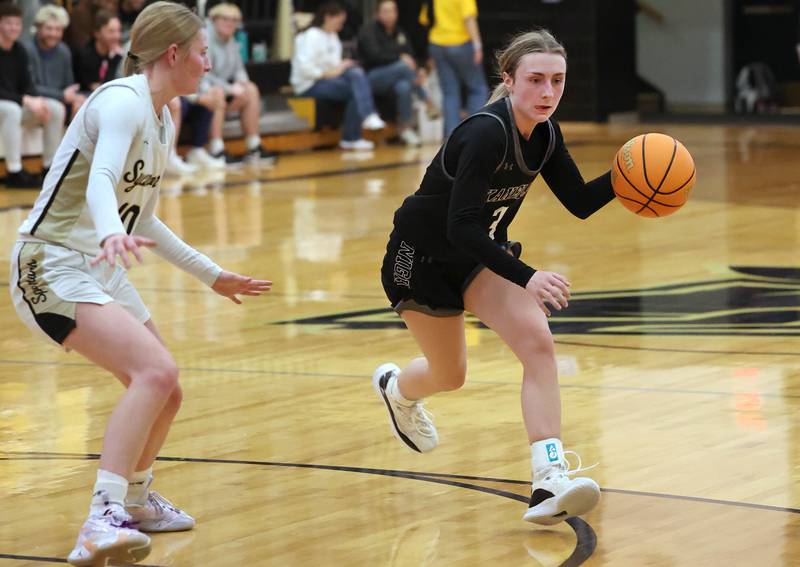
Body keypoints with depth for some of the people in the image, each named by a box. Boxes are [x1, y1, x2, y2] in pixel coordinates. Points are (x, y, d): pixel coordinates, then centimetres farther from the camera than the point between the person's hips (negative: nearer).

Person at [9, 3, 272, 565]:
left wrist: (211, 273, 28)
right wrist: (113, 236, -55)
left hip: (101, 269, 10)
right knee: (155, 371, -27)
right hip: (52, 265, -10)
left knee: (165, 390, 16)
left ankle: (136, 498, 43)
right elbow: (100, 182, -35)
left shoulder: (162, 121, 12)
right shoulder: (122, 102, -17)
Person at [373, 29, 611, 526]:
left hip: (482, 252, 6)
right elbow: (460, 226, -37)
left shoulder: (545, 135, -10)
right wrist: (526, 278, -45)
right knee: (450, 375, 13)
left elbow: (580, 202, 0)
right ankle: (396, 387, 52)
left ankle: (550, 483, -26)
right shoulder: (487, 133, -33)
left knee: (537, 340, -18)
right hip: (423, 257, -6)